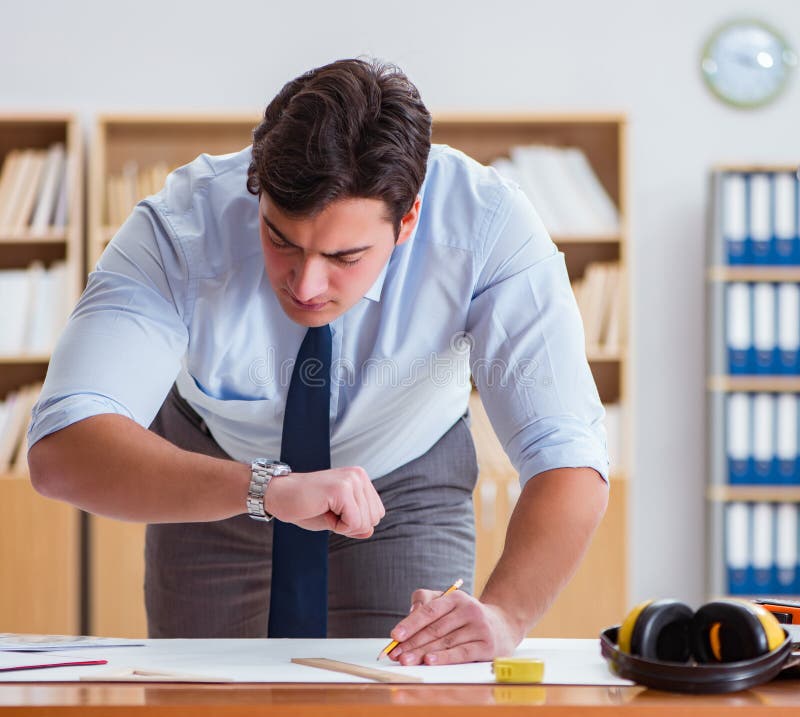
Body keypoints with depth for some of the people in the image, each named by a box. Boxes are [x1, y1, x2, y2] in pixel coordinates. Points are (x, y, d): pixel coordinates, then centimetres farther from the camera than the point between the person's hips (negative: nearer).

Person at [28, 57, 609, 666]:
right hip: (218, 482, 0)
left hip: (408, 484, 0)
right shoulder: (180, 228, -36)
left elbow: (567, 456, -38)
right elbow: (60, 451, -46)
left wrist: (501, 616, -56)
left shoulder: (491, 227, -35)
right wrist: (267, 490, -59)